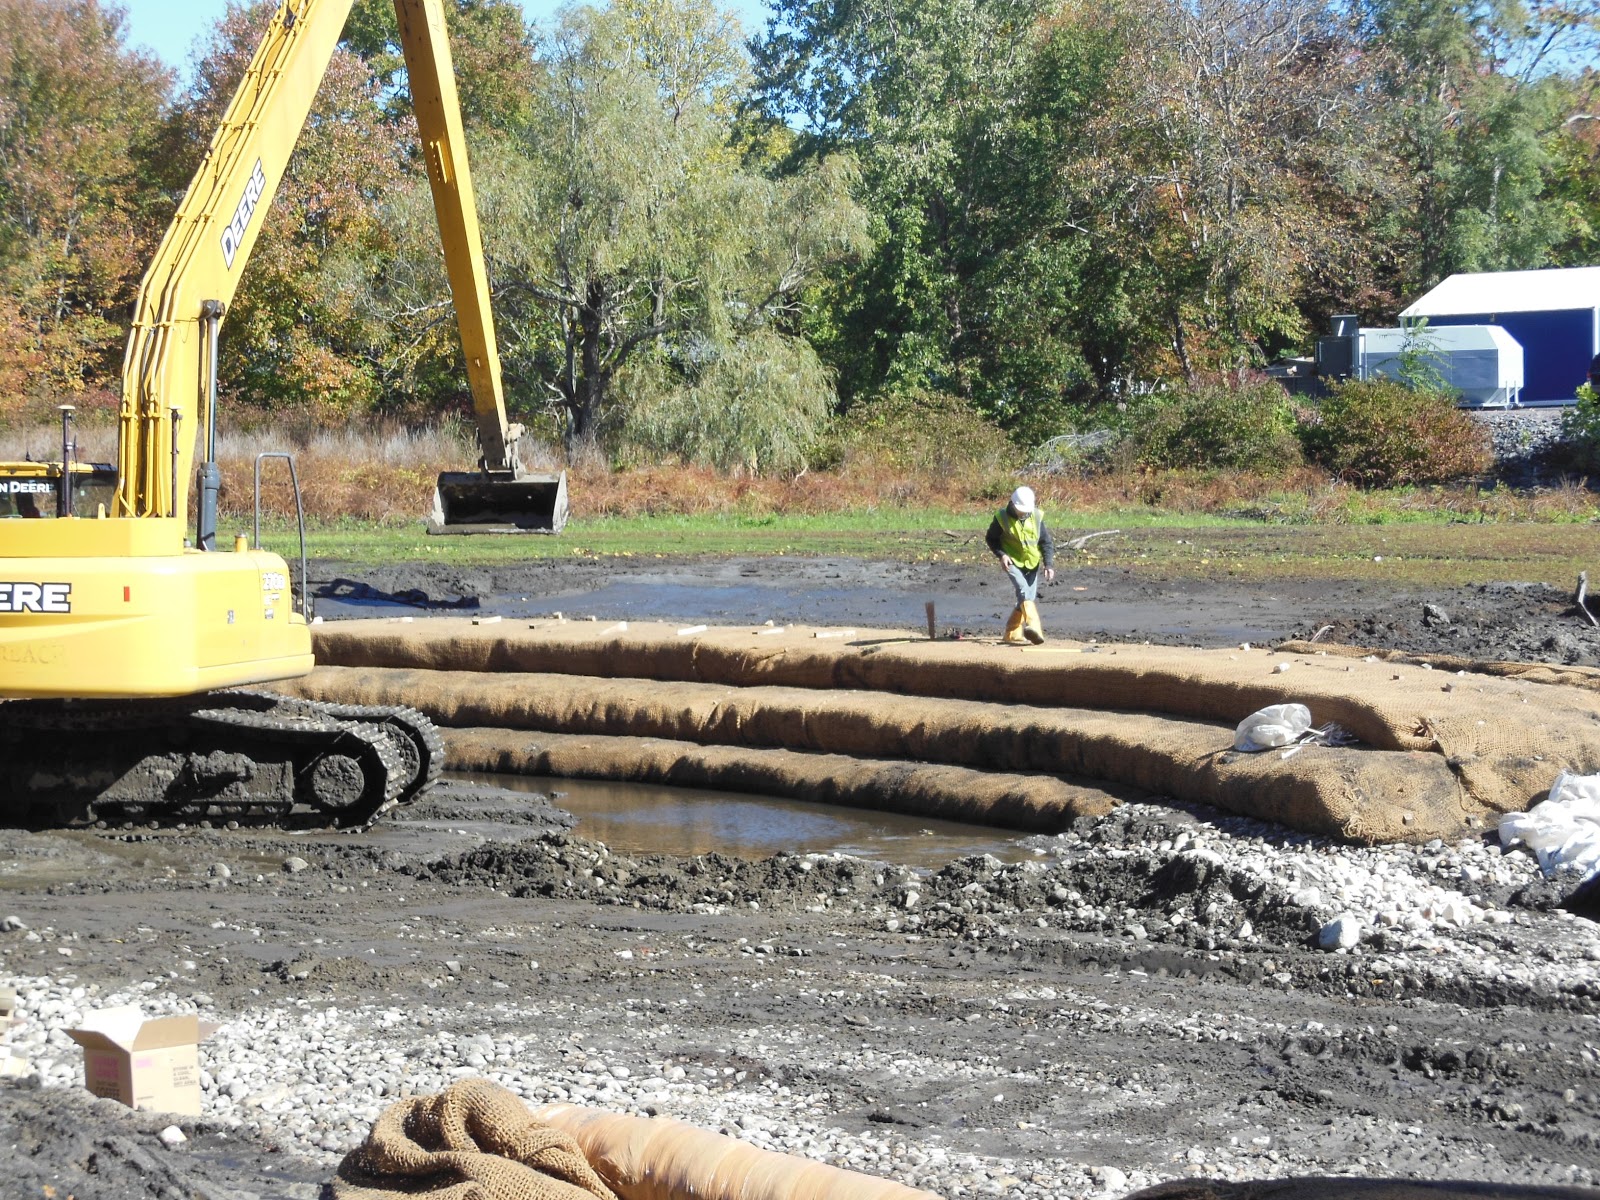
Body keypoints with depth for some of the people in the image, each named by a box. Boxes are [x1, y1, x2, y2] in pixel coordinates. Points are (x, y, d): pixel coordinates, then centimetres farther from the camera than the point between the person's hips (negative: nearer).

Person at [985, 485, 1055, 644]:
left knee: (1030, 597, 5)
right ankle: (1034, 626, -45)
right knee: (1024, 591, -26)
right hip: (1012, 562, -4)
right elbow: (991, 538, 2)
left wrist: (1049, 565, -9)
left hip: (1032, 564, 4)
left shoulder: (1037, 517, -4)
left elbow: (1046, 543, 2)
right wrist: (1001, 555, -14)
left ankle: (1012, 633, 22)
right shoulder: (1002, 518, -11)